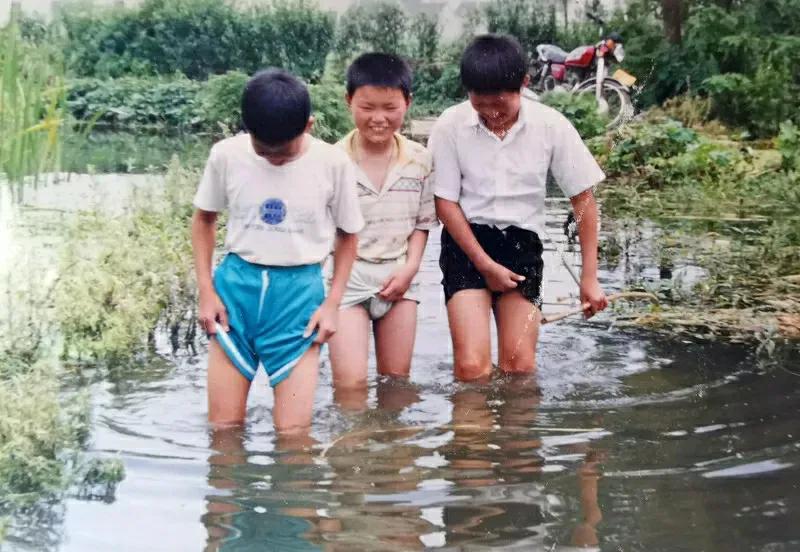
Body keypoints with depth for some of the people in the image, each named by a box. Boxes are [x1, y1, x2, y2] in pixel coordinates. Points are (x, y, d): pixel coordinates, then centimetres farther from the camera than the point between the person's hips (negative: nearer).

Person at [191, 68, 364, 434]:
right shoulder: (226, 155, -5)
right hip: (237, 283, 1)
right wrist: (206, 289, 3)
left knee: (294, 430, -3)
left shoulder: (333, 164, -8)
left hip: (299, 288, -1)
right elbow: (204, 219, 11)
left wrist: (333, 301, -1)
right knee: (223, 426, 5)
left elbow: (348, 234, 7)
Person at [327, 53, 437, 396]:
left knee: (397, 380, 13)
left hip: (397, 277, 4)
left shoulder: (419, 160, 1)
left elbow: (423, 221, 10)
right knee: (351, 383, -10)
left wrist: (410, 268, -3)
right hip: (346, 277, -3)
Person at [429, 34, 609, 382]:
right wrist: (484, 263, -9)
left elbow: (583, 198, -1)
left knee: (520, 364, -3)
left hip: (522, 241, 1)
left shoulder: (551, 126, -8)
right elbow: (445, 200, -3)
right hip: (466, 240, -1)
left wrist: (589, 277, -2)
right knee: (471, 365, -13)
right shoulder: (451, 125, -10)